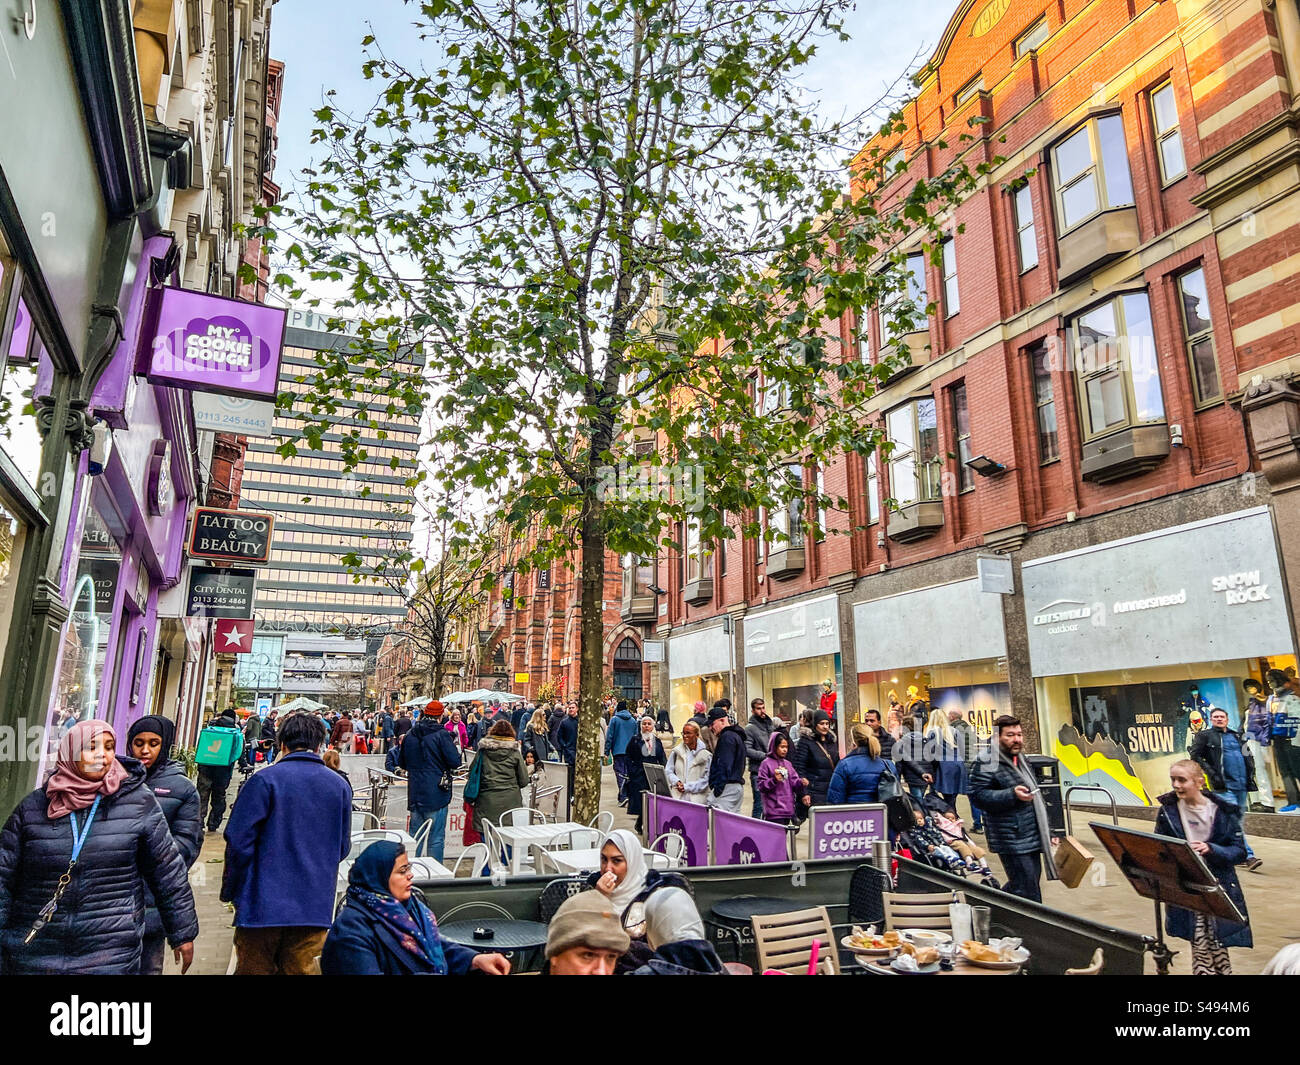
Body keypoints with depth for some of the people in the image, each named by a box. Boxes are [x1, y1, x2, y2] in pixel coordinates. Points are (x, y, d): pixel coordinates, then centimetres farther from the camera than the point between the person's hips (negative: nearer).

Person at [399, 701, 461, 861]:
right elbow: (455, 762, -14)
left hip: (415, 794, 6)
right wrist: (453, 747, 5)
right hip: (436, 794, -6)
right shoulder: (441, 735, -12)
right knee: (436, 838, 1)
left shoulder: (410, 735, 7)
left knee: (415, 836, 15)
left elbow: (401, 763, 17)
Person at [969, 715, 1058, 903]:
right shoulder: (988, 763, -14)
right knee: (1027, 891, -6)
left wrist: (1046, 832, 27)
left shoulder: (1021, 760, 17)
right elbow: (977, 796, -22)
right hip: (1012, 840, -9)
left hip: (1032, 838, 9)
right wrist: (1012, 794, -29)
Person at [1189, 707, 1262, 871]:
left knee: (1239, 819, 10)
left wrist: (1250, 774, 11)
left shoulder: (1237, 736, 19)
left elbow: (1248, 756, 25)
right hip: (1224, 786, -6)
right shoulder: (1205, 735, 2)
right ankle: (1249, 856, -13)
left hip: (1242, 784, 6)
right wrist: (1212, 773, -12)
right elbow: (1195, 756, -3)